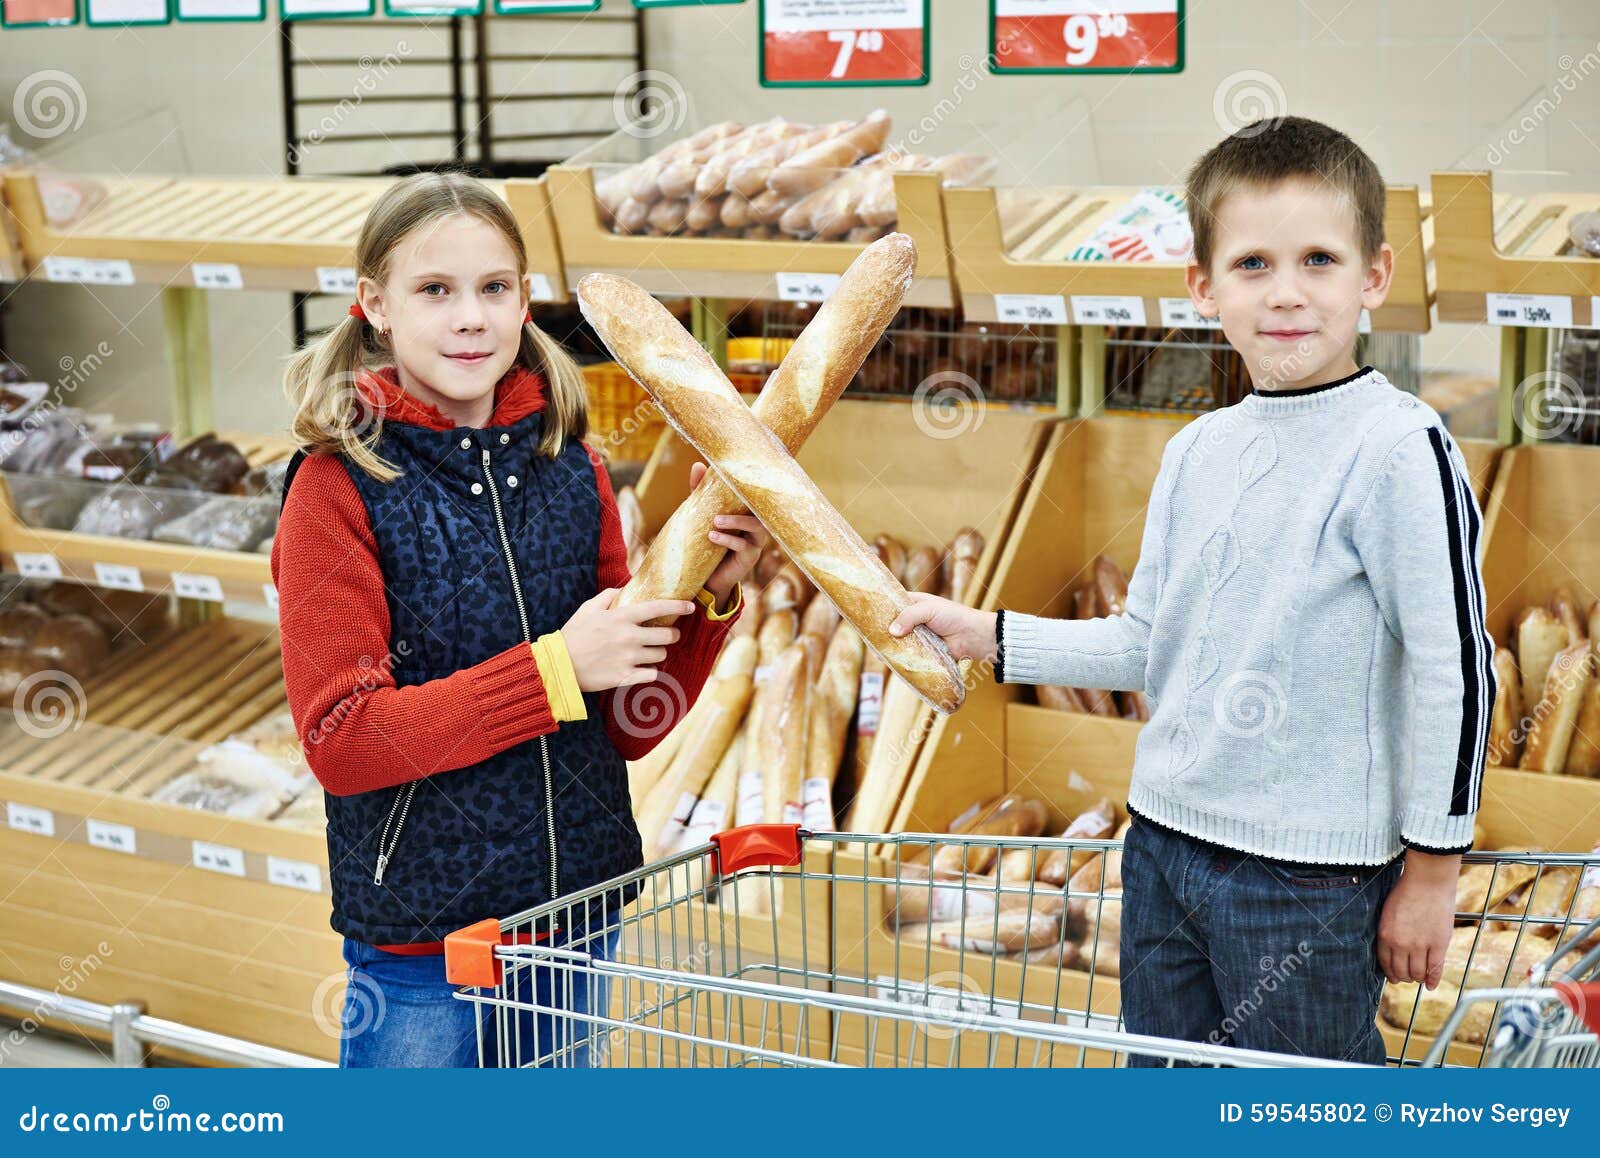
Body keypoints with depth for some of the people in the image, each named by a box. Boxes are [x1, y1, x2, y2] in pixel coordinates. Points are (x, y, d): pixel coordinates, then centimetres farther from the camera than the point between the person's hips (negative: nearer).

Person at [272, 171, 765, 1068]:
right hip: (419, 931, -4)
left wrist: (706, 599, -10)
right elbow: (341, 739, -16)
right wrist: (554, 668, -21)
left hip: (578, 909, 4)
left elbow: (634, 723, 7)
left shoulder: (572, 470, 2)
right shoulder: (338, 488, -10)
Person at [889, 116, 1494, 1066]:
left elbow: (1457, 672, -12)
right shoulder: (1198, 452, 6)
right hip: (1164, 841, 7)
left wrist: (1431, 870, -9)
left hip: (1309, 872, -7)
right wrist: (990, 637, 9)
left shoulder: (1400, 447, -14)